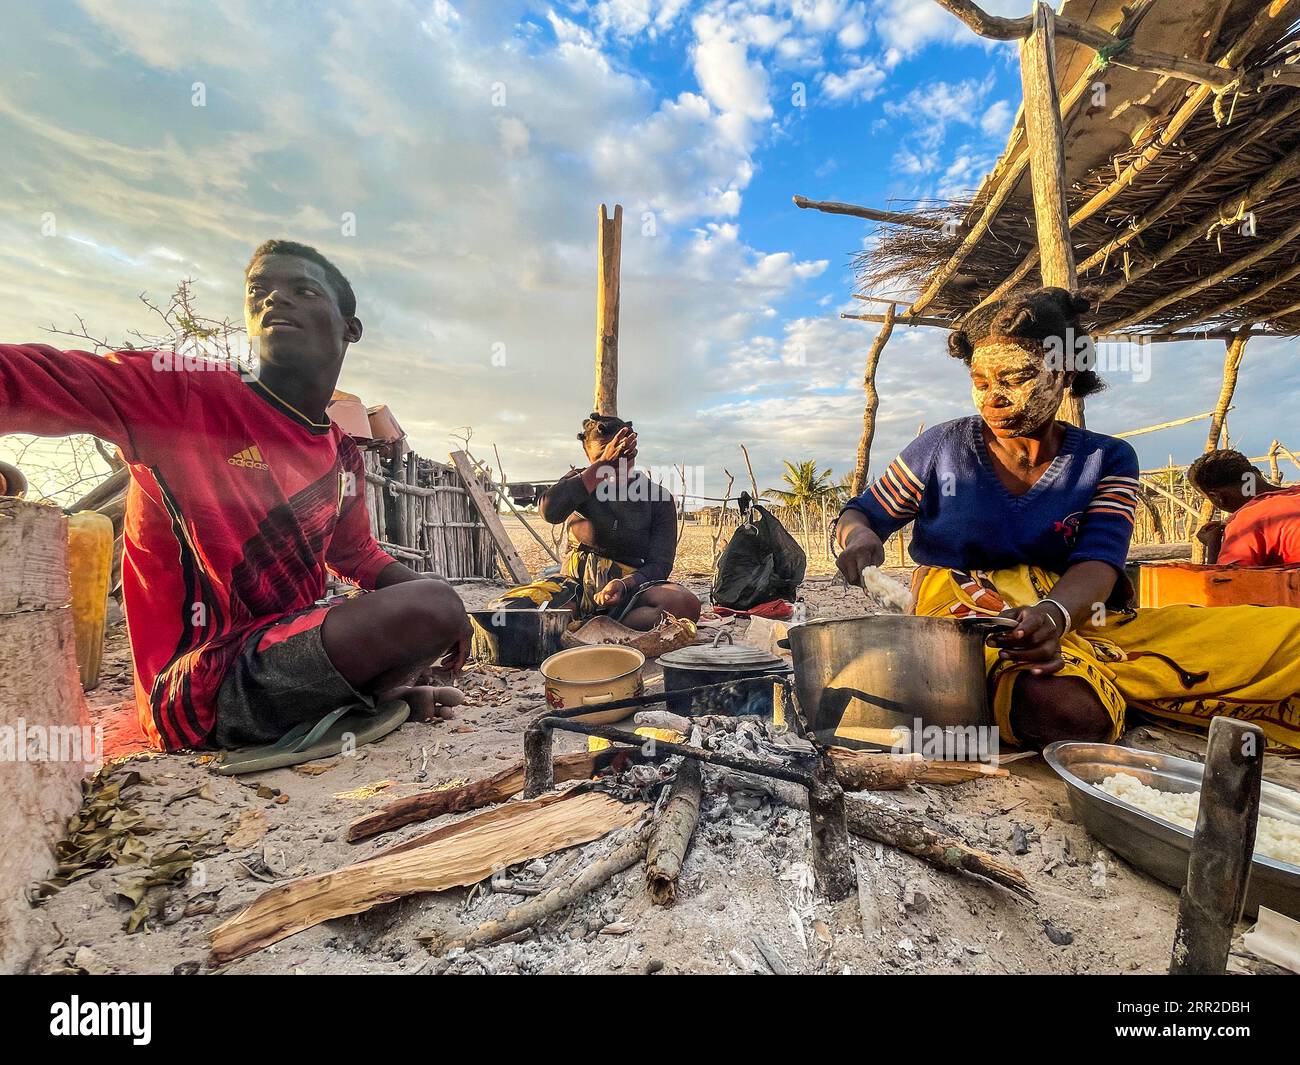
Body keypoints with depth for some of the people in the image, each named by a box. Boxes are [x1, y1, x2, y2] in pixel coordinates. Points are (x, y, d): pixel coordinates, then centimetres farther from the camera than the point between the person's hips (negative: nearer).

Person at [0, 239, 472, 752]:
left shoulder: (344, 456, 8)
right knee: (432, 609, -24)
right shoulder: (189, 394, -9)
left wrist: (438, 598, 2)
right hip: (202, 685, -7)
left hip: (287, 647, 7)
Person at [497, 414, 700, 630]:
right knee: (507, 608, -27)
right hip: (576, 580, 0)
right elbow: (550, 510, -17)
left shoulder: (659, 499, 6)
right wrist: (603, 464, -17)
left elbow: (660, 563, -2)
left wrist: (624, 585, -24)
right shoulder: (580, 481, 8)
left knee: (686, 604, -34)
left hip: (630, 584, 1)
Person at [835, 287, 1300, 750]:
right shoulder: (942, 448, 3)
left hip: (1073, 617, 2)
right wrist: (860, 536, -19)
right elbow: (858, 516, 8)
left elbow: (1097, 565, -8)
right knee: (1068, 708, -33)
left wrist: (1052, 614, -32)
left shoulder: (1108, 460, 7)